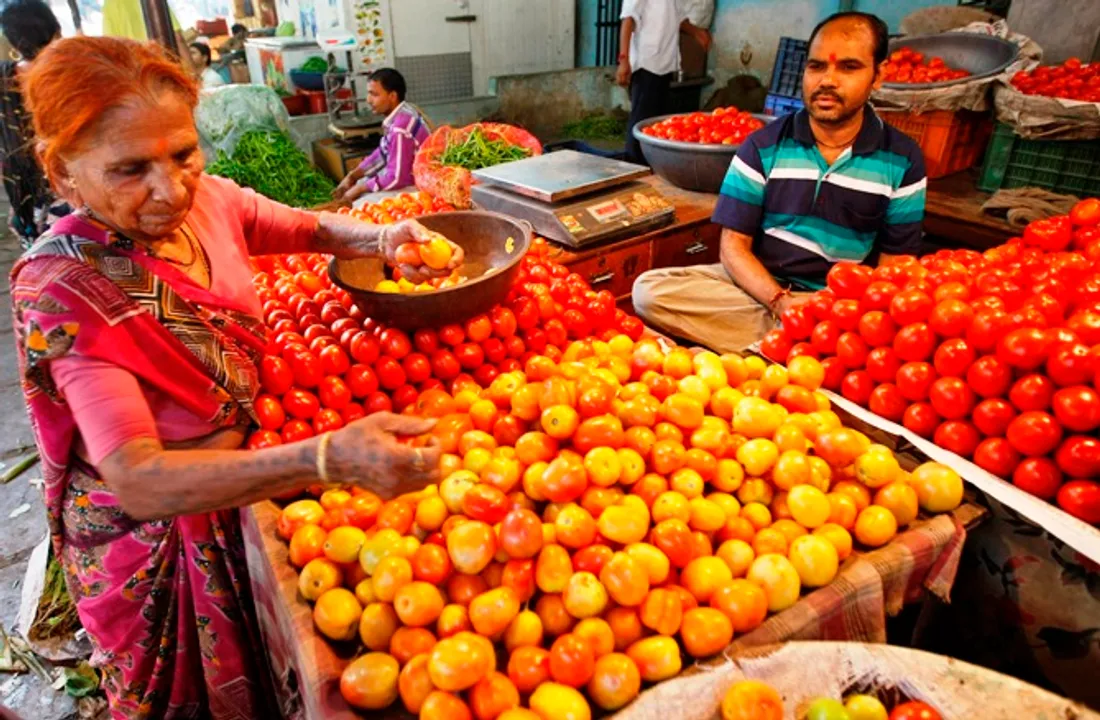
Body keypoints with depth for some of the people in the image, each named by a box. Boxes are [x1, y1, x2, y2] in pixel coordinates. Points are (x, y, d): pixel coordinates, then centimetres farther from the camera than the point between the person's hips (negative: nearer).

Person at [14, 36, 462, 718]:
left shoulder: (208, 198, -13)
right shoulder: (62, 289, -29)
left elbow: (313, 228, 4)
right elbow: (139, 481, -37)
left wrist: (384, 239, -20)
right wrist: (329, 458, -52)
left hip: (241, 481, 5)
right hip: (154, 536, -5)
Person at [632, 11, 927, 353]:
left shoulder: (903, 161, 2)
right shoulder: (763, 146, 0)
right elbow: (734, 245, -3)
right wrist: (780, 301, -21)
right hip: (759, 287, 1)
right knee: (650, 290, -23)